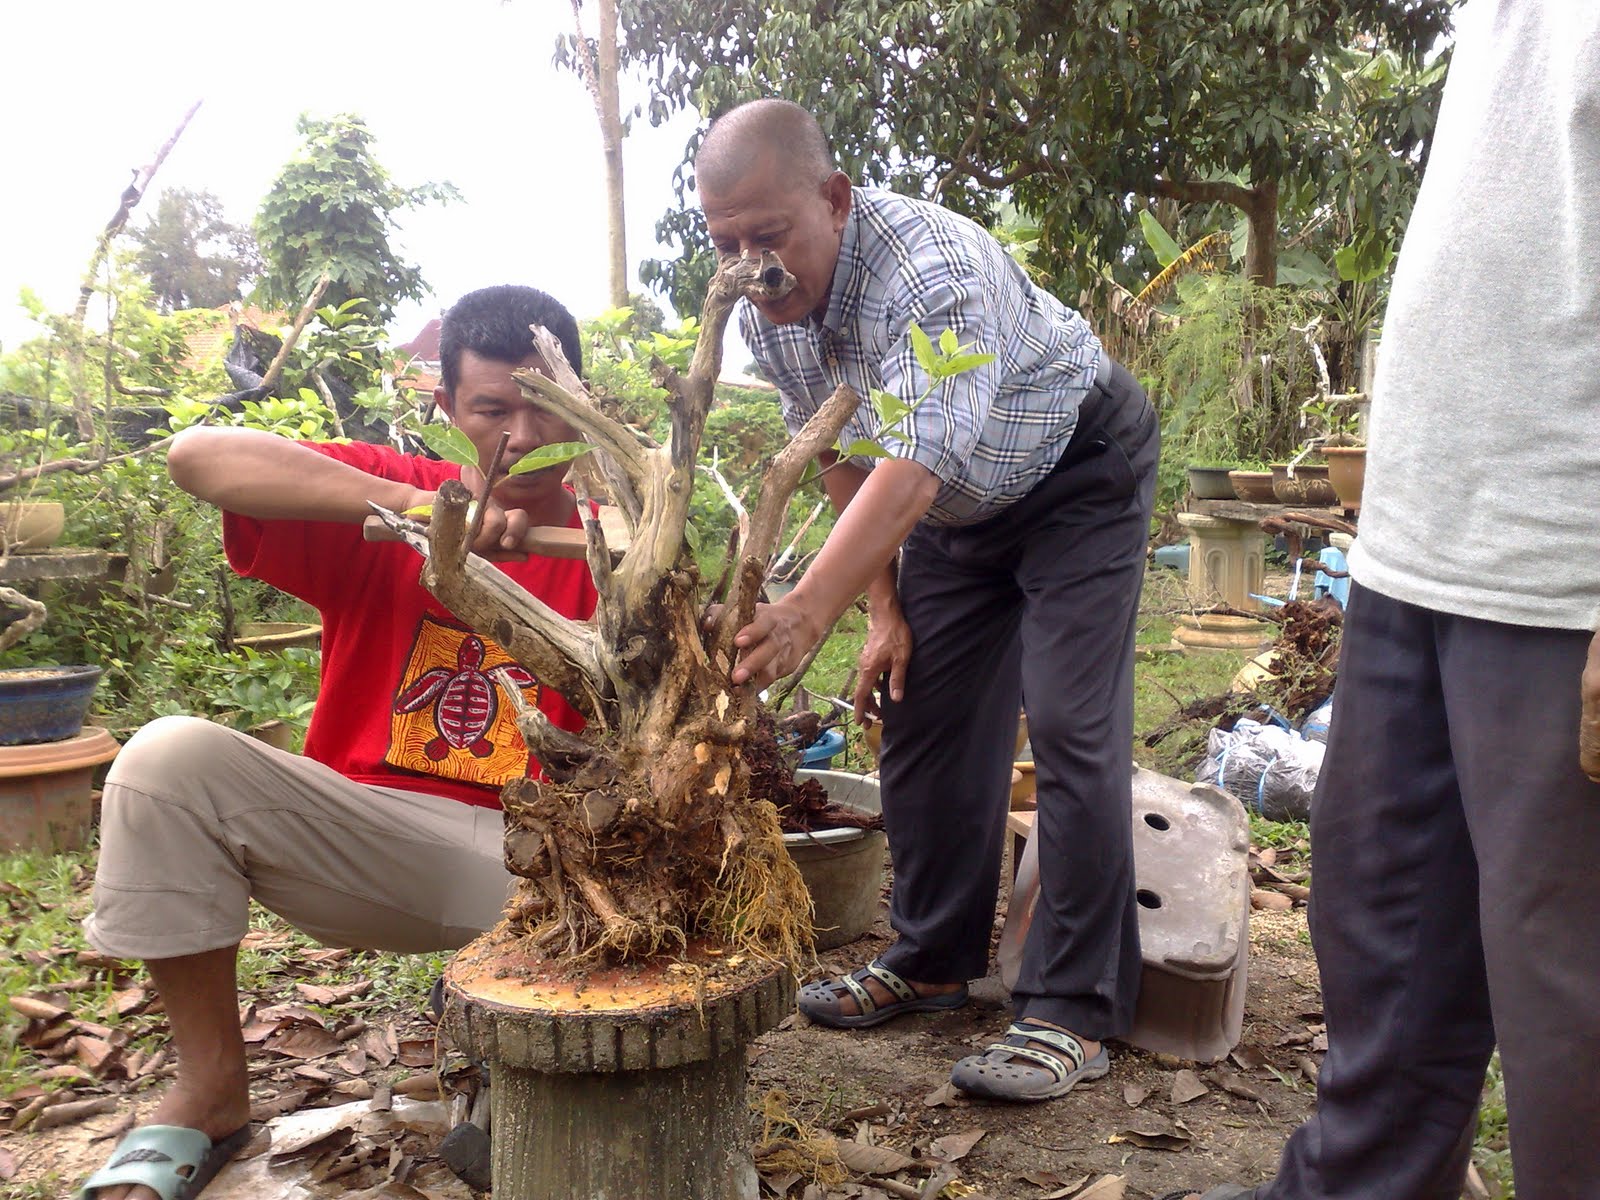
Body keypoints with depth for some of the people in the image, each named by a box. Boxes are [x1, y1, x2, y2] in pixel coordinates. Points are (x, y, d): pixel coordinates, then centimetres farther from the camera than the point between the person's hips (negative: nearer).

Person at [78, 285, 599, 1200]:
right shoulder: (386, 494, 0)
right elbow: (197, 455, -16)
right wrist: (420, 509, -25)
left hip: (527, 857, 0)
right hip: (368, 835, 1)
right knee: (171, 756, -21)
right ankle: (211, 1091, -5)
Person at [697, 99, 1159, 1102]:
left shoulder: (933, 267, -35)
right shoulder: (764, 311, -11)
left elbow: (914, 465, -45)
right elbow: (842, 461, 0)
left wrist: (811, 610, -56)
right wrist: (884, 608, -1)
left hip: (1077, 476, -7)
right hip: (955, 503, 7)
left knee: (1070, 731, -14)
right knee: (922, 716, 4)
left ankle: (1076, 1014, -5)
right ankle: (932, 962, 19)